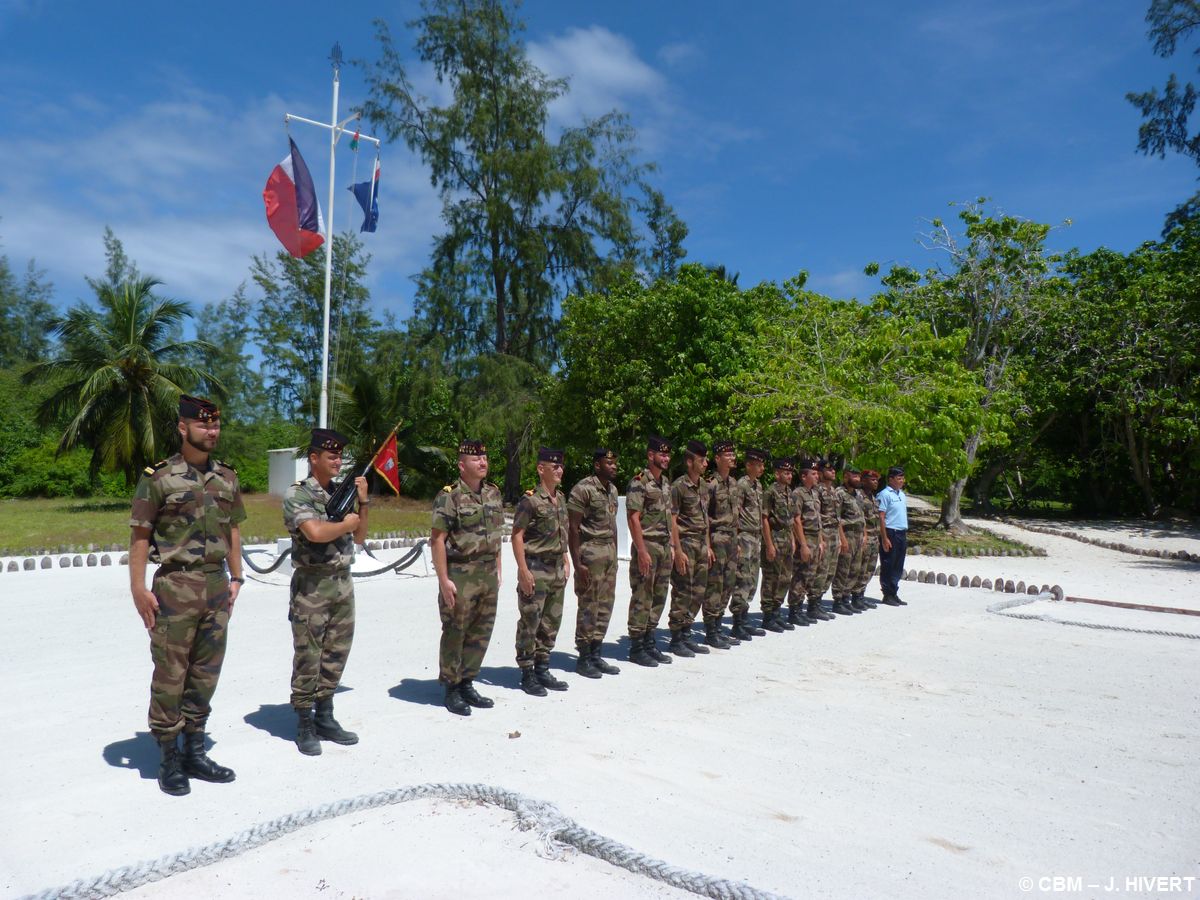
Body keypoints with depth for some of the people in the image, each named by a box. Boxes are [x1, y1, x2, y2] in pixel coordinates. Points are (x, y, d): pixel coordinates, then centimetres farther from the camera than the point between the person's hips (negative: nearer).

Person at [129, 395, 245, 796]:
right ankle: (168, 760, 16)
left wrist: (235, 578, 11)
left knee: (205, 674, 12)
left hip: (217, 585, 5)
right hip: (176, 586, -5)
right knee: (170, 676, 2)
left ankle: (195, 752, 25)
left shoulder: (227, 477, 10)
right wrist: (138, 588, -11)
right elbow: (140, 535, -6)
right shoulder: (159, 477, -6)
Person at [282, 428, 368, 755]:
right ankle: (304, 725, 13)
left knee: (336, 655, 12)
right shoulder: (297, 495, -9)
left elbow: (359, 537, 15)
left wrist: (362, 502, 3)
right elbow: (315, 533, -26)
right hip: (311, 585, -6)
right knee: (307, 658, 2)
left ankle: (325, 718, 25)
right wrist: (347, 523, -9)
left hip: (343, 583, 6)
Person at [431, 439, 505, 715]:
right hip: (460, 576, -7)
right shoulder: (449, 497, -12)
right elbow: (437, 540, -13)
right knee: (455, 634, 4)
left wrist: (497, 570, 15)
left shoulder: (493, 493, 10)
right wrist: (444, 580, -16)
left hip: (488, 575, 7)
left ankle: (467, 684, 27)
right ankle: (451, 689, 18)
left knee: (481, 633, 13)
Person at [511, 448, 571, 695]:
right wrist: (523, 570, -19)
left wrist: (566, 562, 16)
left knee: (552, 622, 13)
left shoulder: (561, 498, 11)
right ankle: (527, 675, 10)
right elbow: (517, 536, -14)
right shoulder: (530, 500, -13)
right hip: (536, 569, -8)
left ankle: (542, 670, 24)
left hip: (557, 569, 8)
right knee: (530, 624, 0)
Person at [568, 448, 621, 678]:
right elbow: (573, 528, -14)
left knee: (605, 606, 11)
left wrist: (614, 555, 18)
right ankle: (584, 657, 9)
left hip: (610, 552, 8)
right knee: (588, 607, -2)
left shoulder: (612, 489, 13)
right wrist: (578, 564, -17)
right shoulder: (583, 489, -12)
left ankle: (596, 653, 21)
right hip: (590, 552, -8)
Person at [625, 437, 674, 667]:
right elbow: (633, 518, -16)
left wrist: (671, 546, 13)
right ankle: (636, 647, 7)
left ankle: (650, 642, 23)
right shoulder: (639, 482, -12)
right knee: (642, 597, -2)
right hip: (647, 545, -8)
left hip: (665, 546, 8)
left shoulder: (666, 482, 14)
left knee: (659, 596, 13)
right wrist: (642, 551, -20)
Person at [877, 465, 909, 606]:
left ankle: (894, 594, 20)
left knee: (898, 566, 12)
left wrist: (905, 534, 16)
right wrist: (884, 538, -18)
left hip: (902, 534, 8)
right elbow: (881, 517, -14)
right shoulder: (884, 494, -10)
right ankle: (887, 595, 7)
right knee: (888, 566, -1)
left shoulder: (902, 494, 15)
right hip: (890, 533, -8)